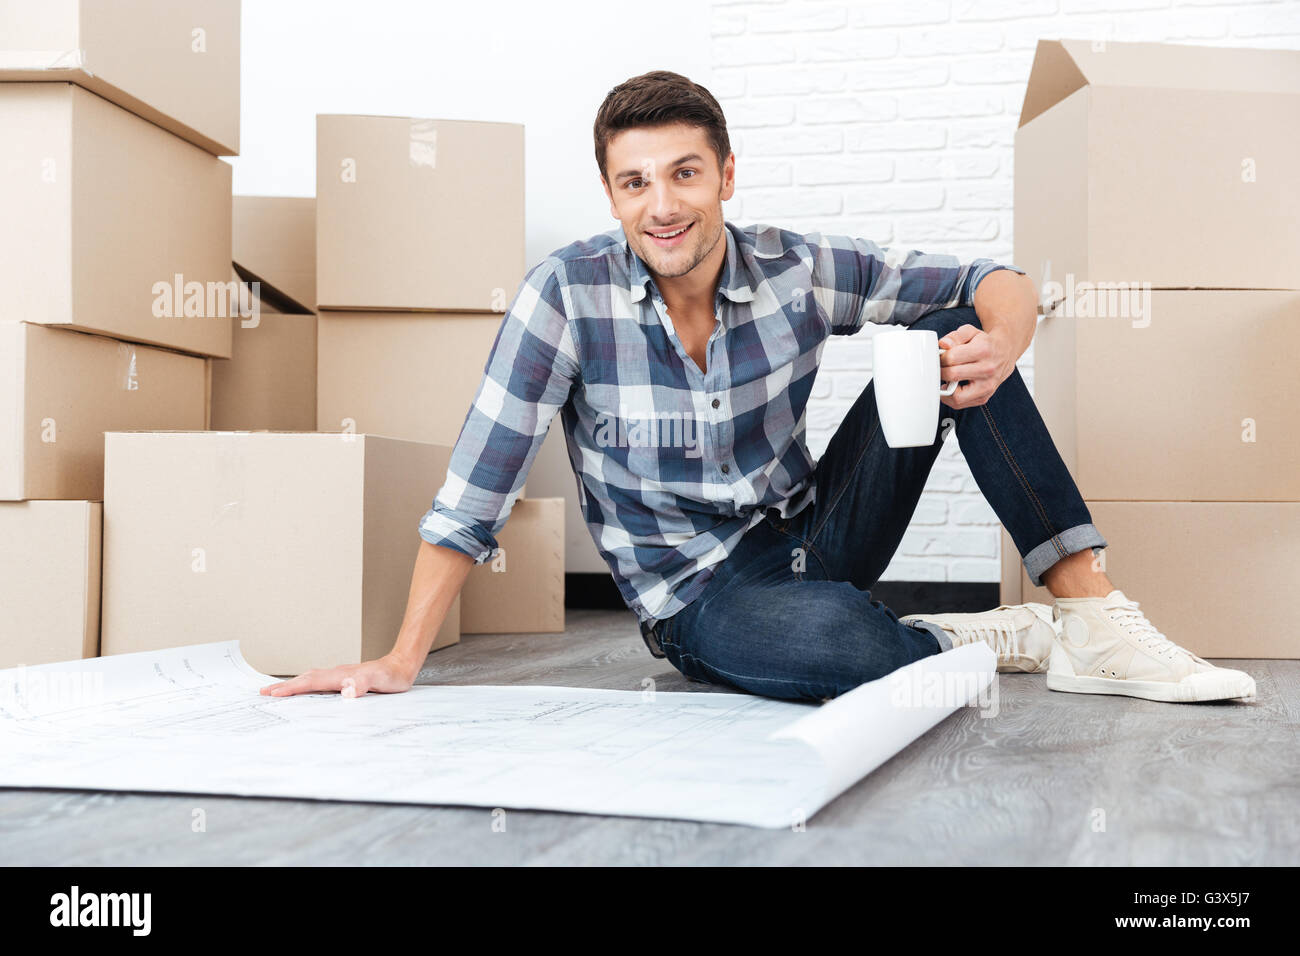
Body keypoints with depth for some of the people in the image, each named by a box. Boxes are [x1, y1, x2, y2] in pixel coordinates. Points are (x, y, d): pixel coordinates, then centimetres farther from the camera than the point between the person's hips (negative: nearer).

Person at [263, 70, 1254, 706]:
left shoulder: (798, 270, -8)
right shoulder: (568, 292, -15)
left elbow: (994, 281, -4)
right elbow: (476, 489, -14)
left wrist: (999, 343, -28)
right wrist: (401, 661, -17)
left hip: (814, 533, 4)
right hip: (700, 596, -3)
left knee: (956, 327, -14)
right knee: (837, 641, -40)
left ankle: (1093, 619, -15)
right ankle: (996, 636, -7)